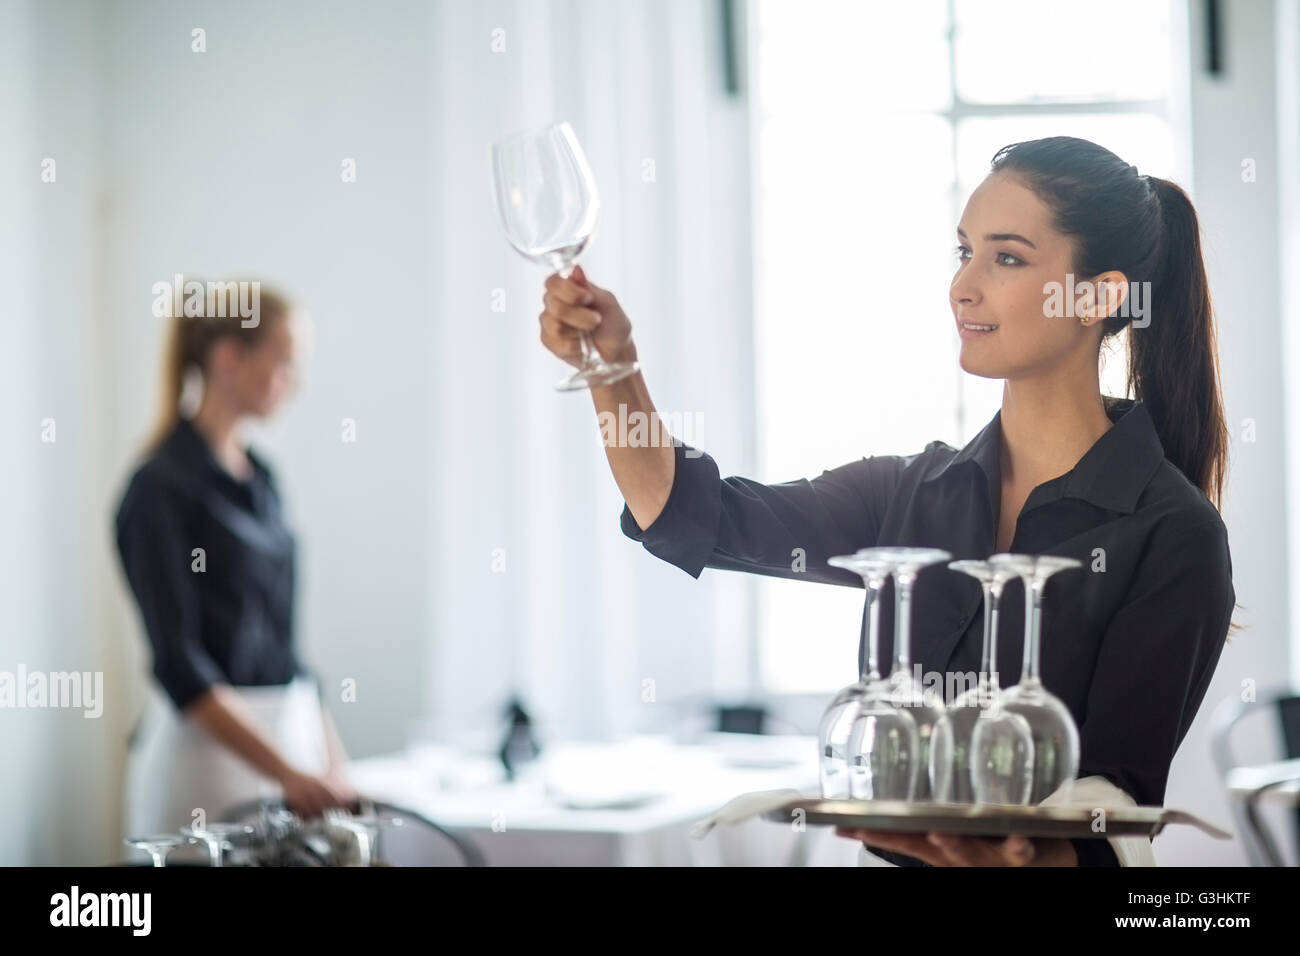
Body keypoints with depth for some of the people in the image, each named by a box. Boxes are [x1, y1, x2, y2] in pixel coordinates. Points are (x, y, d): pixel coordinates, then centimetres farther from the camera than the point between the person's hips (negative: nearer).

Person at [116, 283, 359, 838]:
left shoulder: (259, 477, 12)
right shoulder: (160, 487, -11)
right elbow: (178, 666, -17)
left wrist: (334, 766, 10)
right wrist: (285, 773, -24)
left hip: (291, 729, 7)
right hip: (207, 746, -7)